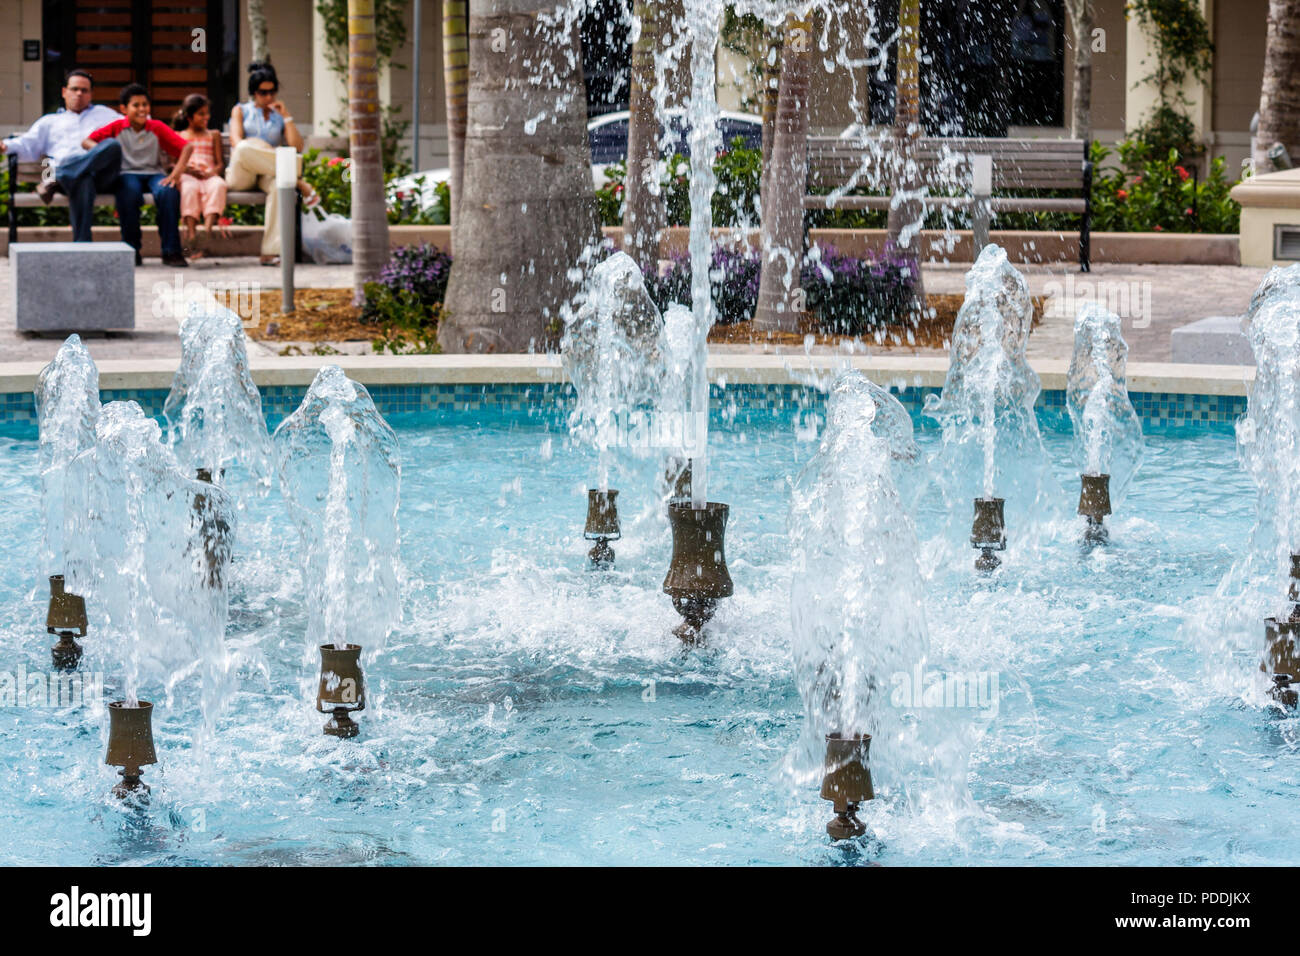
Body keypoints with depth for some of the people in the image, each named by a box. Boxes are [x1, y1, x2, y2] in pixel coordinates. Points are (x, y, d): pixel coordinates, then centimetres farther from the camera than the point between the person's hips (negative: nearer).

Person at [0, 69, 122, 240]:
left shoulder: (104, 114, 40)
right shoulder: (49, 121, 36)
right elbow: (29, 145, 21)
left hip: (102, 173, 2)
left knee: (113, 146, -37)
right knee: (83, 182, -43)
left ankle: (56, 178, -43)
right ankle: (81, 244, -53)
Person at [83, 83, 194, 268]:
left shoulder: (157, 128, 6)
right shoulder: (117, 127, 7)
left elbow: (186, 147, -2)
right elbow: (87, 142, 3)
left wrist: (176, 174, -18)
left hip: (153, 173, 1)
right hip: (127, 174, -1)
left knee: (168, 192, -34)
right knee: (129, 192, -37)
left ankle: (171, 251, -25)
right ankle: (132, 250, -22)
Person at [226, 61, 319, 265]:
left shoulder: (279, 117, 23)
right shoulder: (241, 111, 19)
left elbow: (297, 146, 7)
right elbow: (236, 141, -1)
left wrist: (286, 116, 5)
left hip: (267, 174, 1)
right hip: (240, 174, -1)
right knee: (247, 148, -37)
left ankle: (270, 252, -47)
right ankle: (299, 182, -32)